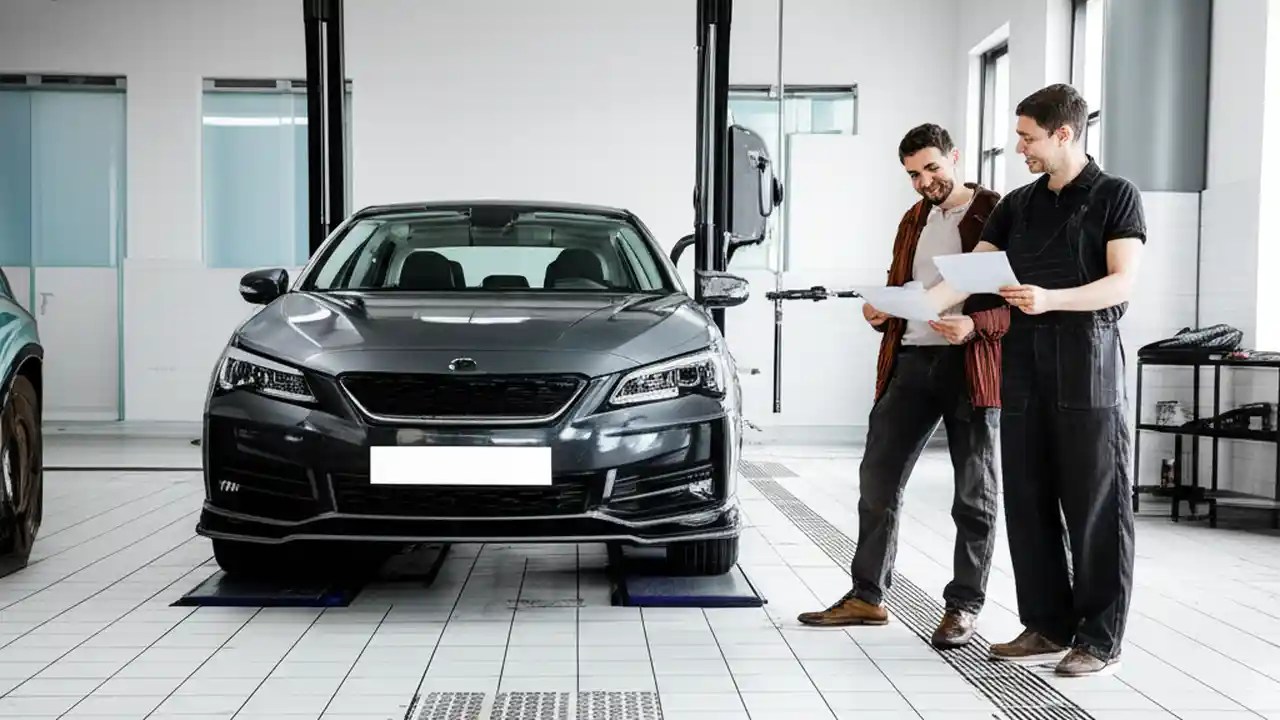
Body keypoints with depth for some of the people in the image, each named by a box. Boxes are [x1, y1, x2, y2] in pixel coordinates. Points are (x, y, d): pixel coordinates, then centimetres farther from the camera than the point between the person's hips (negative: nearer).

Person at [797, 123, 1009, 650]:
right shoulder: (913, 220, 18)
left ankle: (964, 606, 15)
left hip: (971, 365, -6)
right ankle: (867, 595, 17)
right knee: (878, 481, 6)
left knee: (974, 494, 5)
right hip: (910, 361, 6)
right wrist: (879, 314, 2)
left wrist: (974, 325, -25)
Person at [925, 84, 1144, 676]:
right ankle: (1048, 627, 14)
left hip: (1088, 362, -5)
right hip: (1023, 364, 5)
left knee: (1095, 506, -3)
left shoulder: (1115, 196, 1)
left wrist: (1052, 299, -23)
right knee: (1028, 502, 5)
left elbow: (1123, 282, -9)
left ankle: (1100, 640, 4)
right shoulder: (1017, 204, 17)